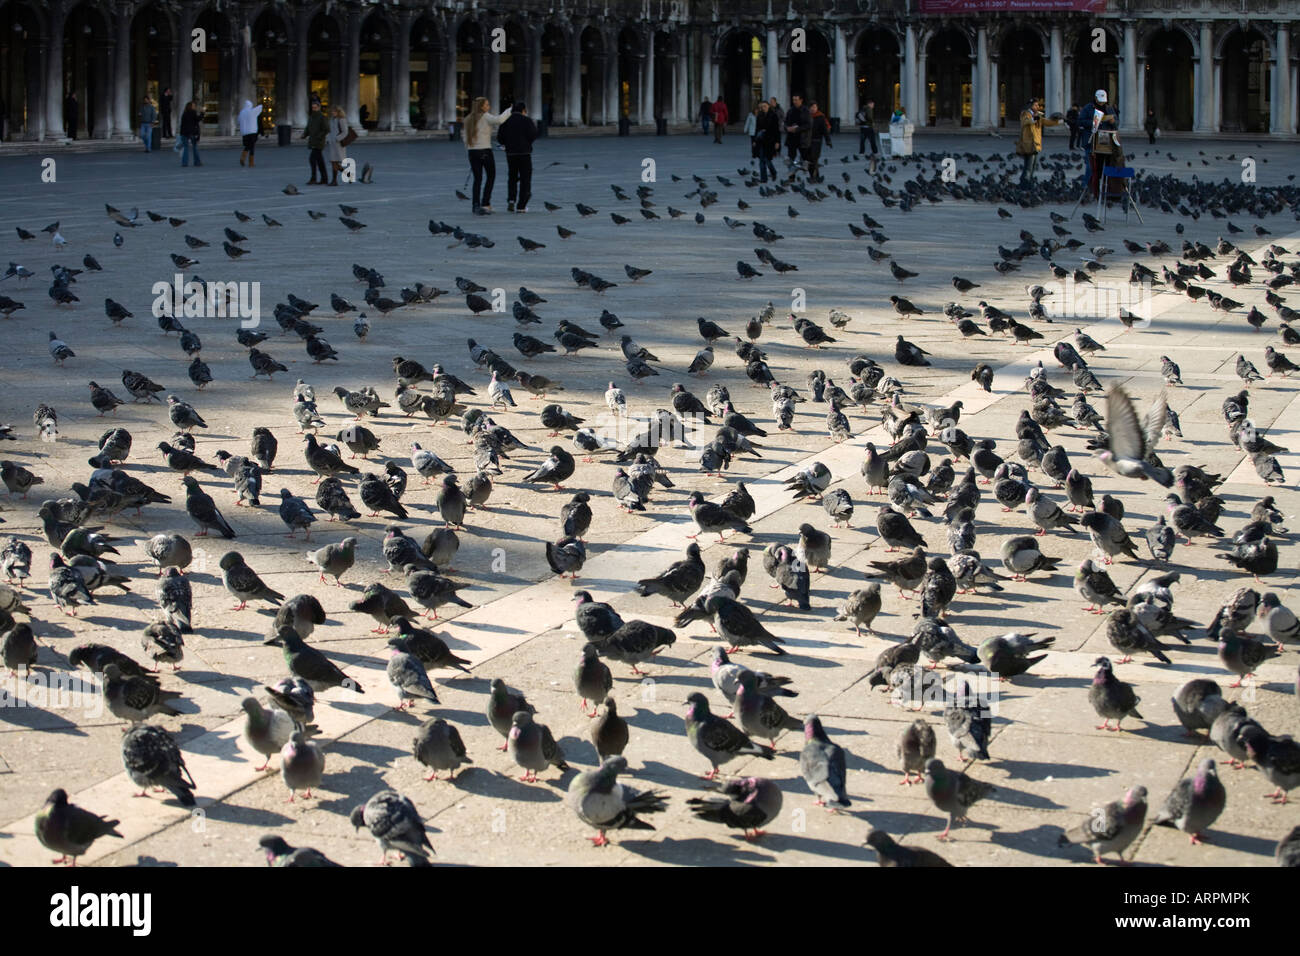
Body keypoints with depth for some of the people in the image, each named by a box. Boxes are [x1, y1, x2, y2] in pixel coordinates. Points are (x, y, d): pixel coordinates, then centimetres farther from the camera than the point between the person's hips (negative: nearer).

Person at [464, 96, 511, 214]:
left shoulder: (468, 119, 12)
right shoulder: (485, 117, -7)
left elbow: (466, 139, 13)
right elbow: (498, 120, -27)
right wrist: (509, 111, -16)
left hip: (472, 151, 5)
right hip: (485, 151, -5)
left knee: (477, 179, 8)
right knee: (491, 176, 11)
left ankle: (476, 206, 0)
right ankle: (485, 203, 5)